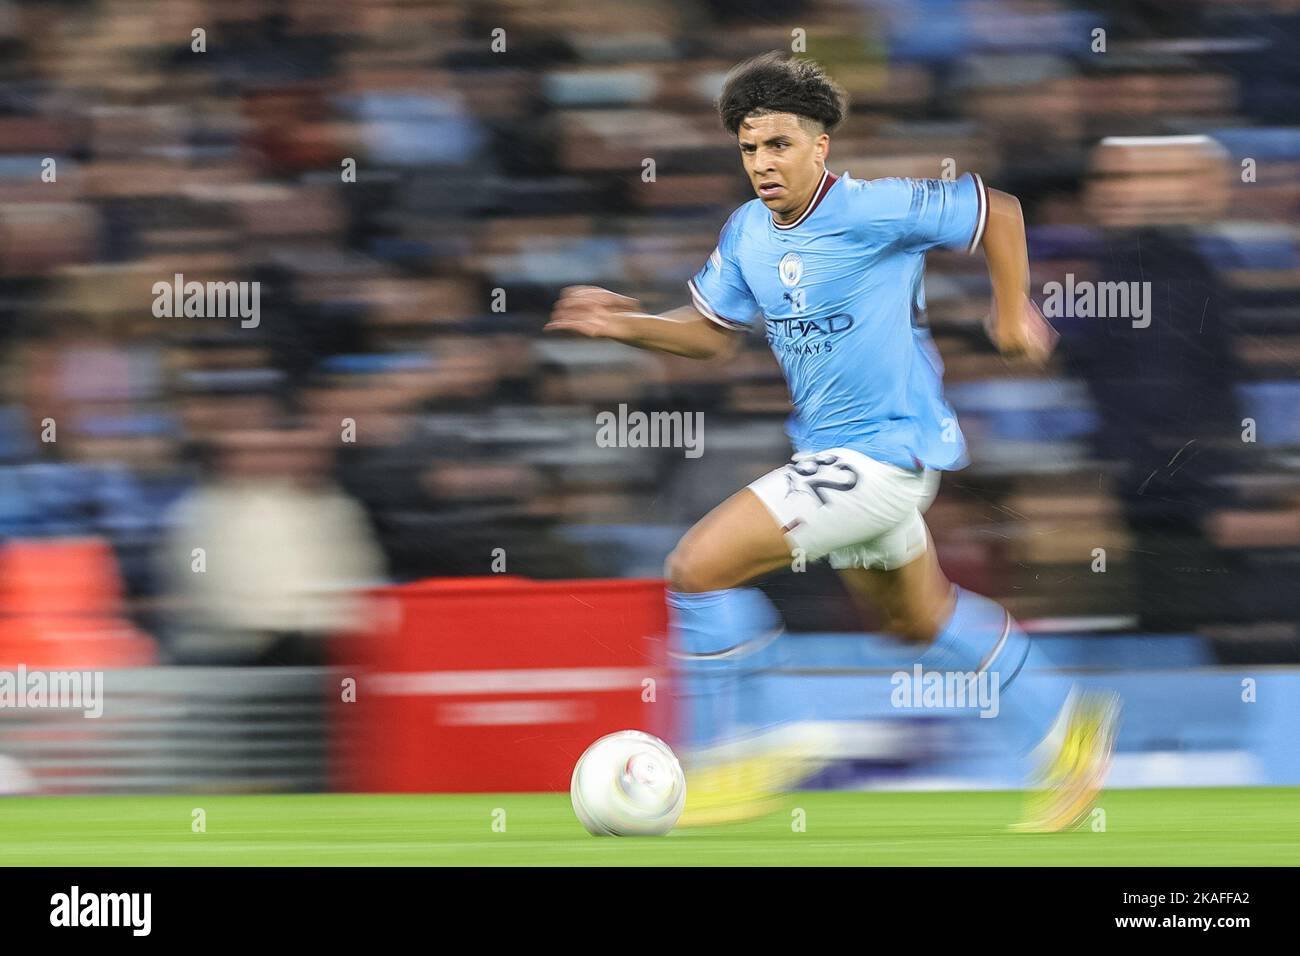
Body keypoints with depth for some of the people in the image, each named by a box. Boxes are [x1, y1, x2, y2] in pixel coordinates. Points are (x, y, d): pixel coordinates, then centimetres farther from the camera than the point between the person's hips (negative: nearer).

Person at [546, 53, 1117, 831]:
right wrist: (628, 326, -4)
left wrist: (1013, 311, -3)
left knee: (698, 568, -18)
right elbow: (712, 333, 12)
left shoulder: (873, 212, -19)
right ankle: (1068, 729, 40)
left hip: (886, 452, -9)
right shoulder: (748, 234, 2)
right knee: (923, 622, 24)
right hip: (828, 449, 9)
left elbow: (996, 211, -9)